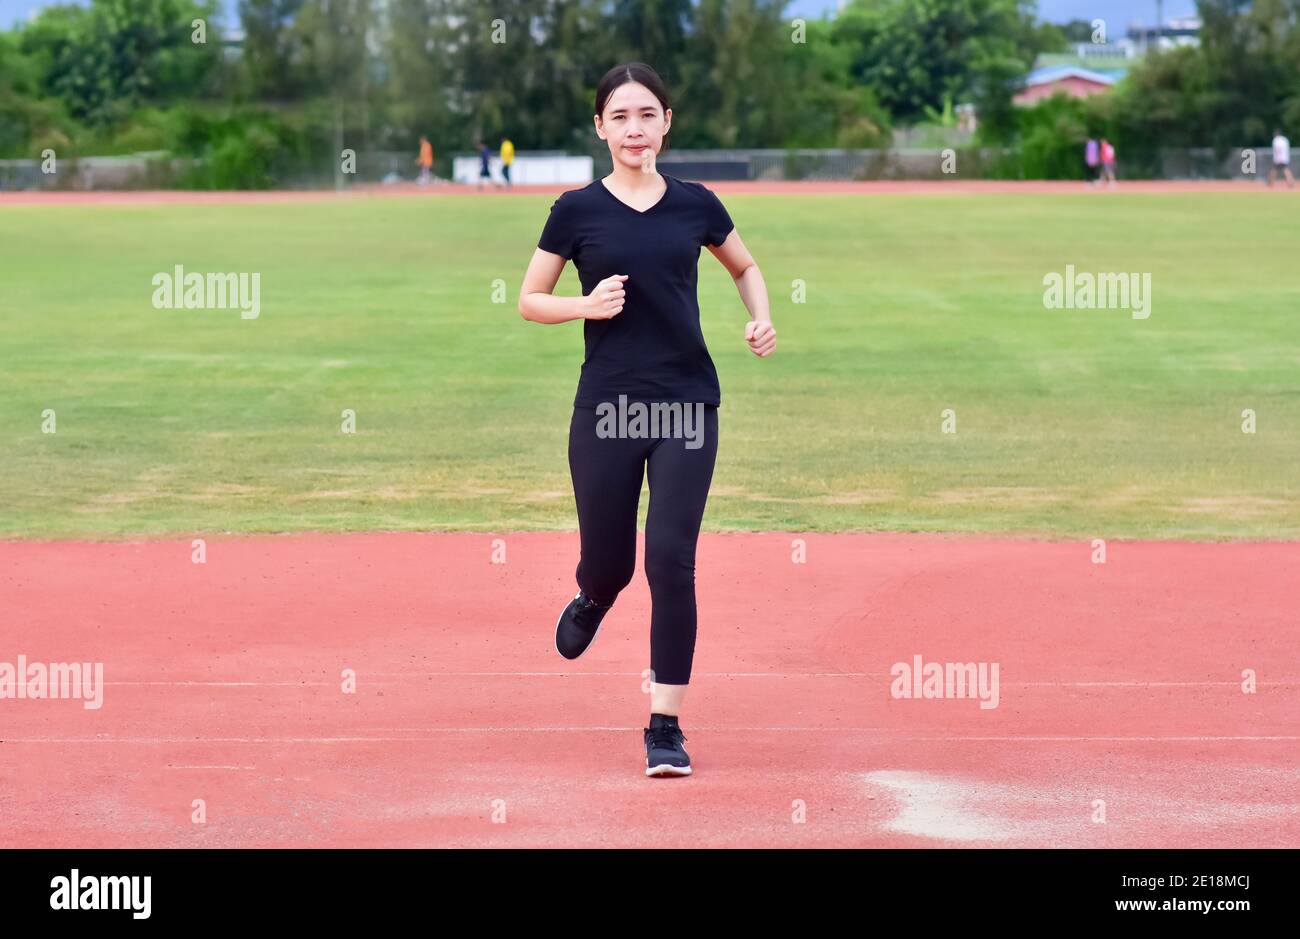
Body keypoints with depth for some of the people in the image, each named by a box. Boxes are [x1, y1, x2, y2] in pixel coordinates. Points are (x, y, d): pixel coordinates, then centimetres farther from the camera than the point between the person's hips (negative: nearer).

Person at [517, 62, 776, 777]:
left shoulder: (695, 205, 3)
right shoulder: (577, 210, -1)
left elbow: (745, 268, 21)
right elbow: (530, 301, 5)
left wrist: (761, 319, 1)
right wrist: (586, 305, -14)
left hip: (686, 406, 0)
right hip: (605, 409, 0)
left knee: (671, 559, -10)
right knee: (608, 563, 8)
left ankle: (666, 726, -1)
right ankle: (592, 601, 49)